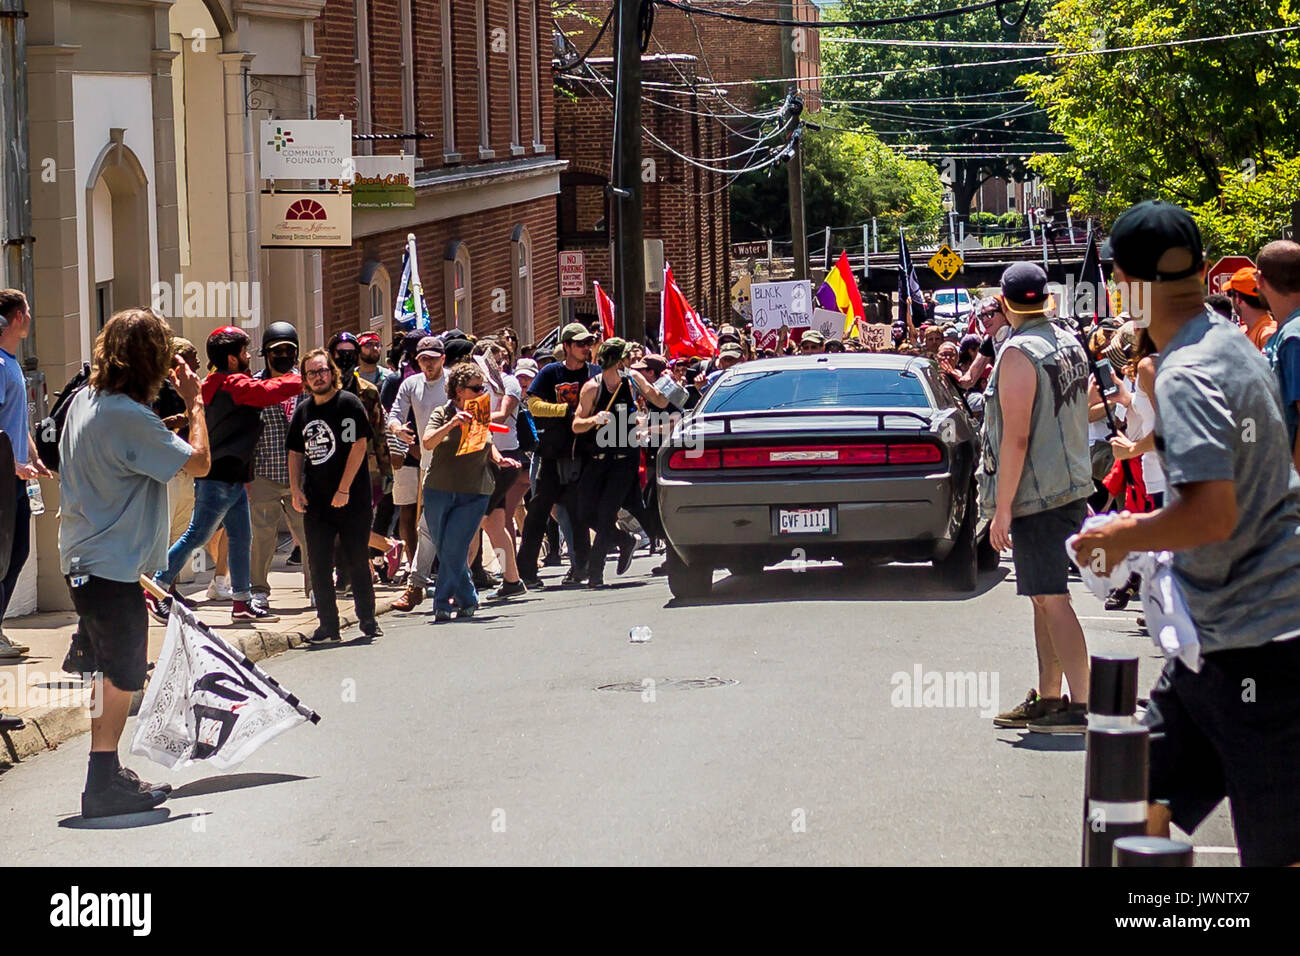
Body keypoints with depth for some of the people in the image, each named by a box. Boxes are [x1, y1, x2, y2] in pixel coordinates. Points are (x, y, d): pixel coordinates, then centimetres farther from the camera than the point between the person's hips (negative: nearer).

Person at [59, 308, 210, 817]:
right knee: (122, 677, 0)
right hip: (112, 568, -10)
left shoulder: (84, 400, 6)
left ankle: (107, 774, 28)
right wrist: (194, 402, -10)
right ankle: (104, 786, 5)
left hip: (82, 559, 10)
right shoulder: (130, 417, -23)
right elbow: (199, 462, -20)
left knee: (113, 671, 20)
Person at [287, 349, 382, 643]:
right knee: (319, 565, 3)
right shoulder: (303, 411, 12)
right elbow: (295, 453, 18)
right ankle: (328, 625, 9)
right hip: (316, 501, 5)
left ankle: (368, 621, 11)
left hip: (351, 500, -5)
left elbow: (359, 446, -12)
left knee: (356, 561, 0)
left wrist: (344, 489, -16)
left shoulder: (349, 403, -6)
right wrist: (296, 490, 5)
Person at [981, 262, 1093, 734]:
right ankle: (1047, 698, 20)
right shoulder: (1070, 345, 11)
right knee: (1046, 597, 15)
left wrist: (1002, 508, -18)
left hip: (1036, 494, -9)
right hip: (1071, 486, 9)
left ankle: (1082, 705, -11)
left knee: (1051, 598, -8)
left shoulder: (1019, 352, -16)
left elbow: (1016, 436, -20)